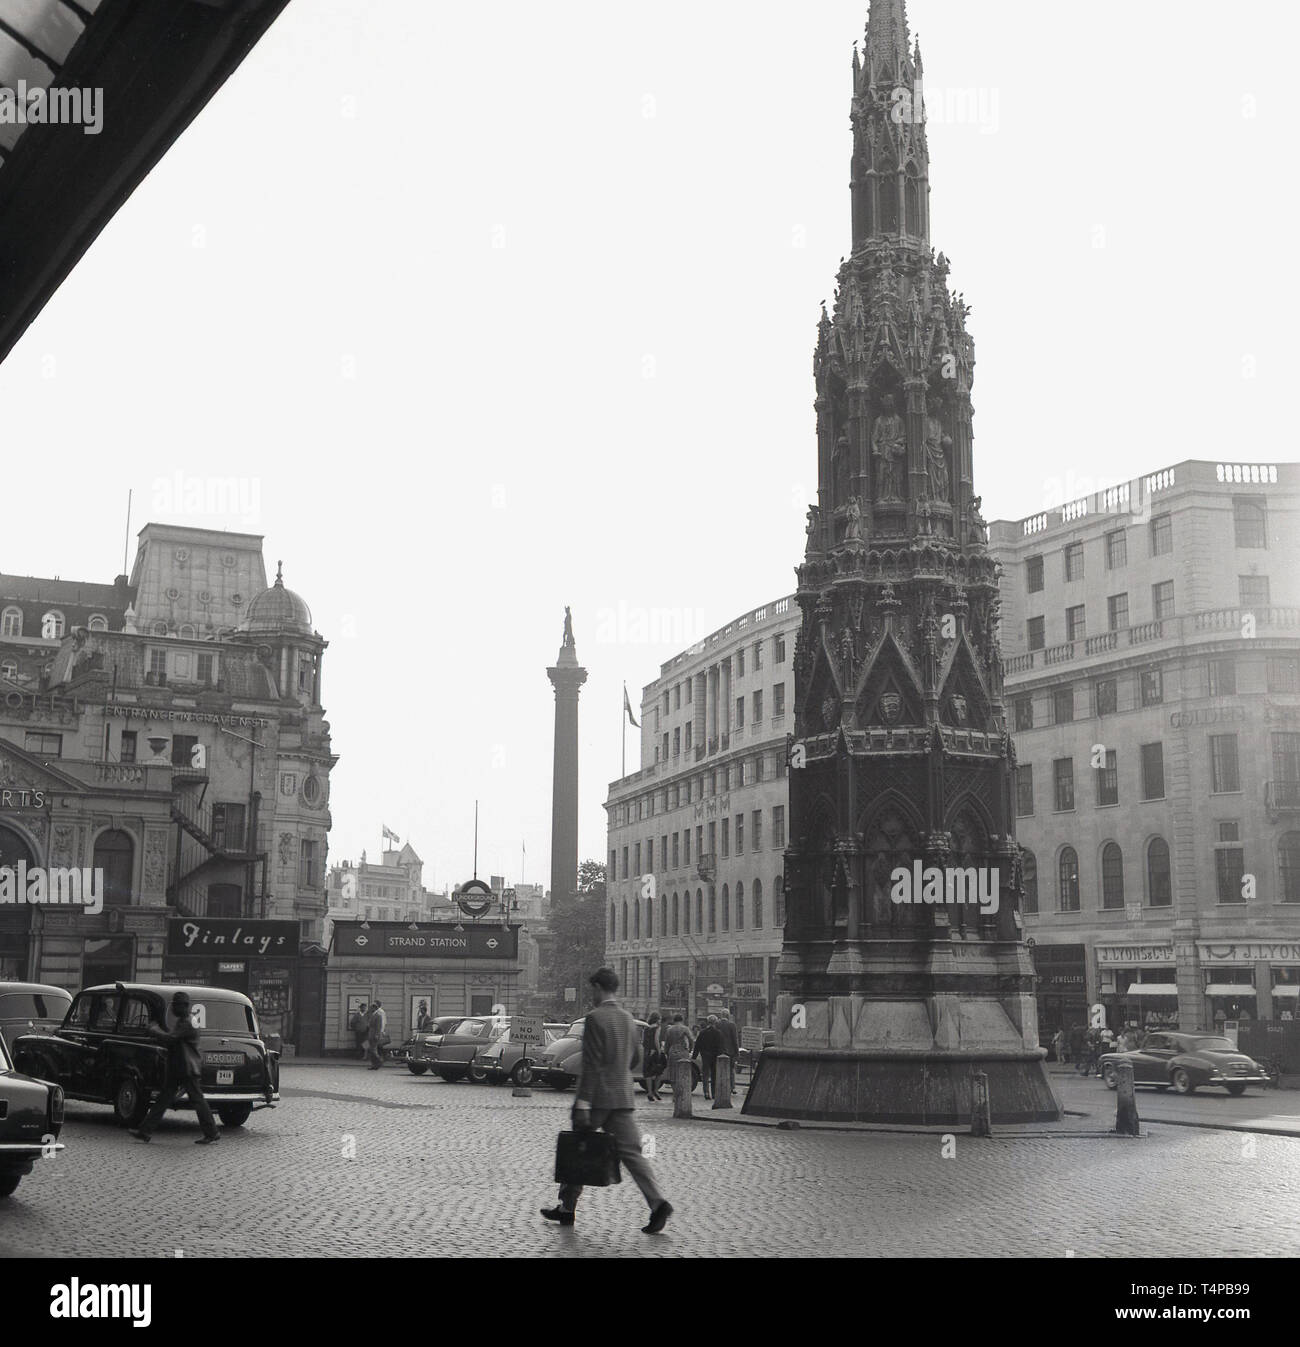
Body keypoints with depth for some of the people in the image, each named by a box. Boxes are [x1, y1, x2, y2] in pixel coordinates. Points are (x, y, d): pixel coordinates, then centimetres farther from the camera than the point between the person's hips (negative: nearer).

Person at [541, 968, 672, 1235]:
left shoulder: (595, 1018, -11)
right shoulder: (628, 1019, 12)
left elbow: (591, 1064, -17)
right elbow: (634, 1058, 20)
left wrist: (582, 1104, -18)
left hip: (597, 1096, -6)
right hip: (623, 1096, 6)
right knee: (631, 1151, 2)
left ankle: (567, 1208, 18)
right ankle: (657, 1202, -14)